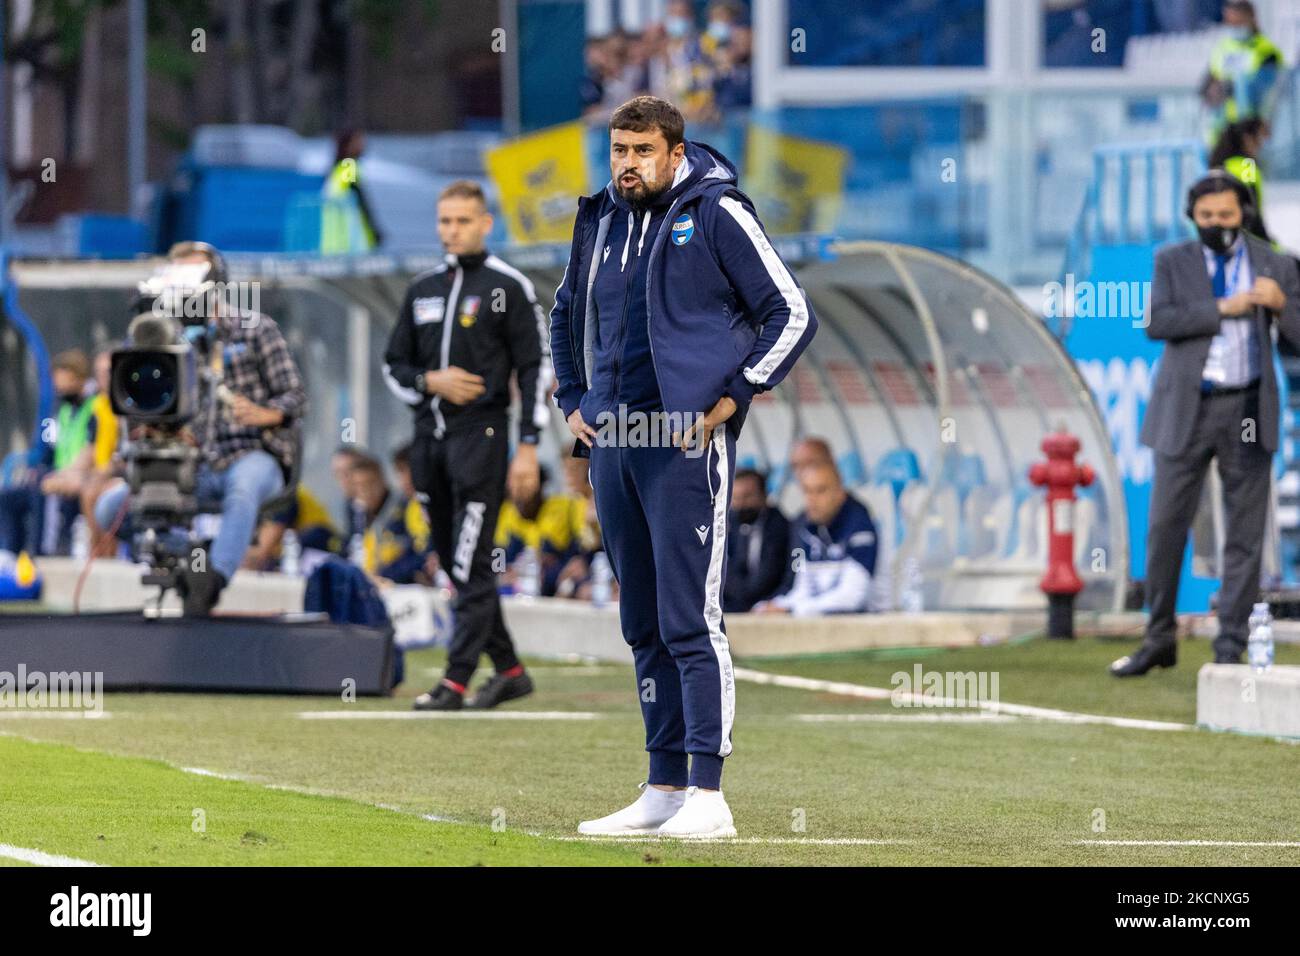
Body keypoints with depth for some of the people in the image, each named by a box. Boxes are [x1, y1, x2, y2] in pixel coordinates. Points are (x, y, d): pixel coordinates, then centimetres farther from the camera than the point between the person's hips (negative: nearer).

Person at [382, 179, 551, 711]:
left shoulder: (508, 287, -1)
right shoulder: (423, 290, 16)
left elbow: (536, 368, -4)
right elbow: (394, 366, 19)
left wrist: (528, 447, -11)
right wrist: (430, 381, -4)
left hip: (480, 432, -7)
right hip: (429, 434, 7)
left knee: (471, 563, -11)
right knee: (454, 565, 9)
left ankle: (456, 681, -13)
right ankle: (509, 670, 18)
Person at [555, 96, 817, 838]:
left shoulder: (717, 214, -4)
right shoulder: (600, 221, 15)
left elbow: (793, 315, -4)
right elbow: (567, 317, 33)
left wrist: (734, 395, -9)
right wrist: (573, 400, 21)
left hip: (686, 444, -7)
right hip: (612, 443, 7)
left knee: (691, 622, -10)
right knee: (645, 628, 9)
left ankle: (708, 795, -11)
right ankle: (665, 790, 15)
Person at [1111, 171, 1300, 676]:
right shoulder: (1173, 262, 6)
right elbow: (1156, 322, -10)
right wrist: (1222, 309, -17)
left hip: (1247, 410, 0)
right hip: (1186, 408, 0)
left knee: (1245, 535, 0)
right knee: (1165, 527, 2)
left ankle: (1230, 650, 5)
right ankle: (1159, 640, 15)